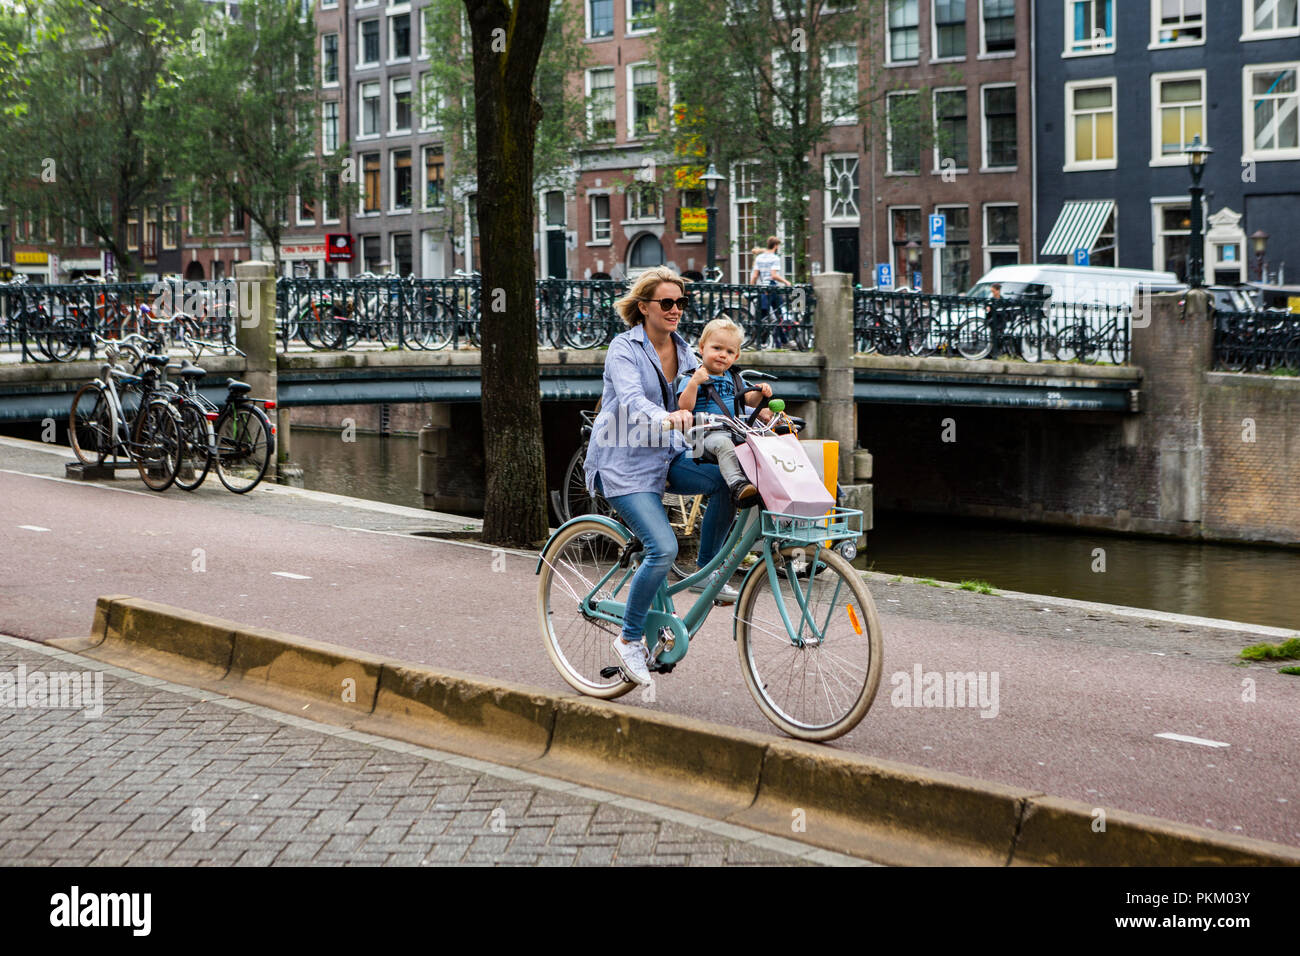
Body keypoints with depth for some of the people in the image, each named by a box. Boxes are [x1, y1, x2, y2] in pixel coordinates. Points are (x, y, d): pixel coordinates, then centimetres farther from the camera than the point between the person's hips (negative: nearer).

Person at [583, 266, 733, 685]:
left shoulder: (681, 348, 8)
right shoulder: (625, 348, -12)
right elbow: (631, 399, -29)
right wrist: (664, 416, -50)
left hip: (666, 455, 6)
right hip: (623, 463, -6)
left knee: (727, 479, -20)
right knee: (663, 547, -22)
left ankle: (705, 572, -1)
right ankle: (630, 638, -5)